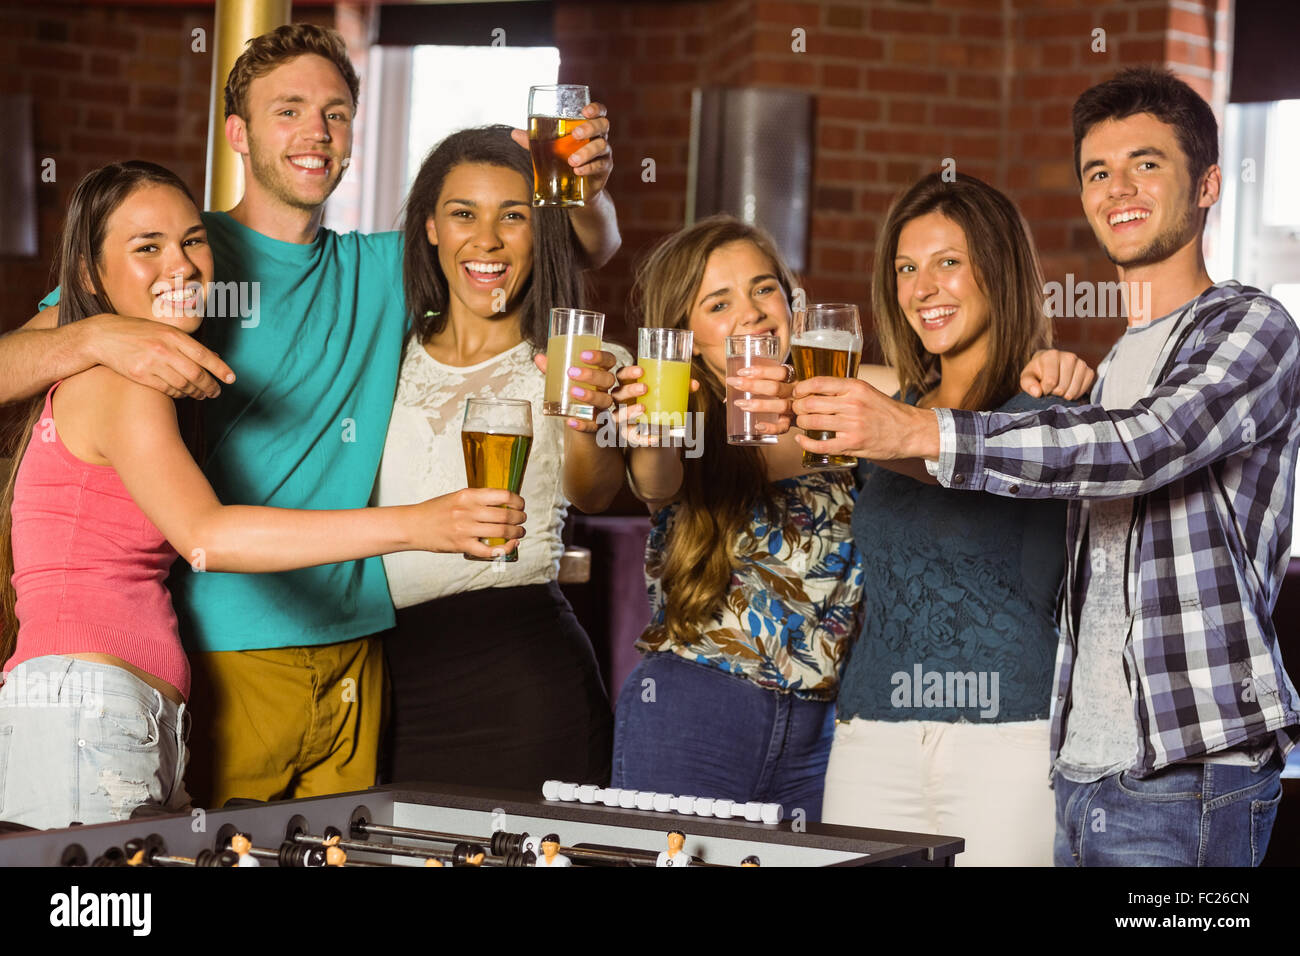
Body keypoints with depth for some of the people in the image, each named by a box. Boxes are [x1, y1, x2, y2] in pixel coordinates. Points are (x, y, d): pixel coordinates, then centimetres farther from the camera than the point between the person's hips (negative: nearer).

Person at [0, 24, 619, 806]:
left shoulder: (380, 273, 13)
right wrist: (98, 336, -27)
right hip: (219, 649, -4)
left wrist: (583, 183, -11)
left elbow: (589, 246, 12)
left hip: (352, 648, 4)